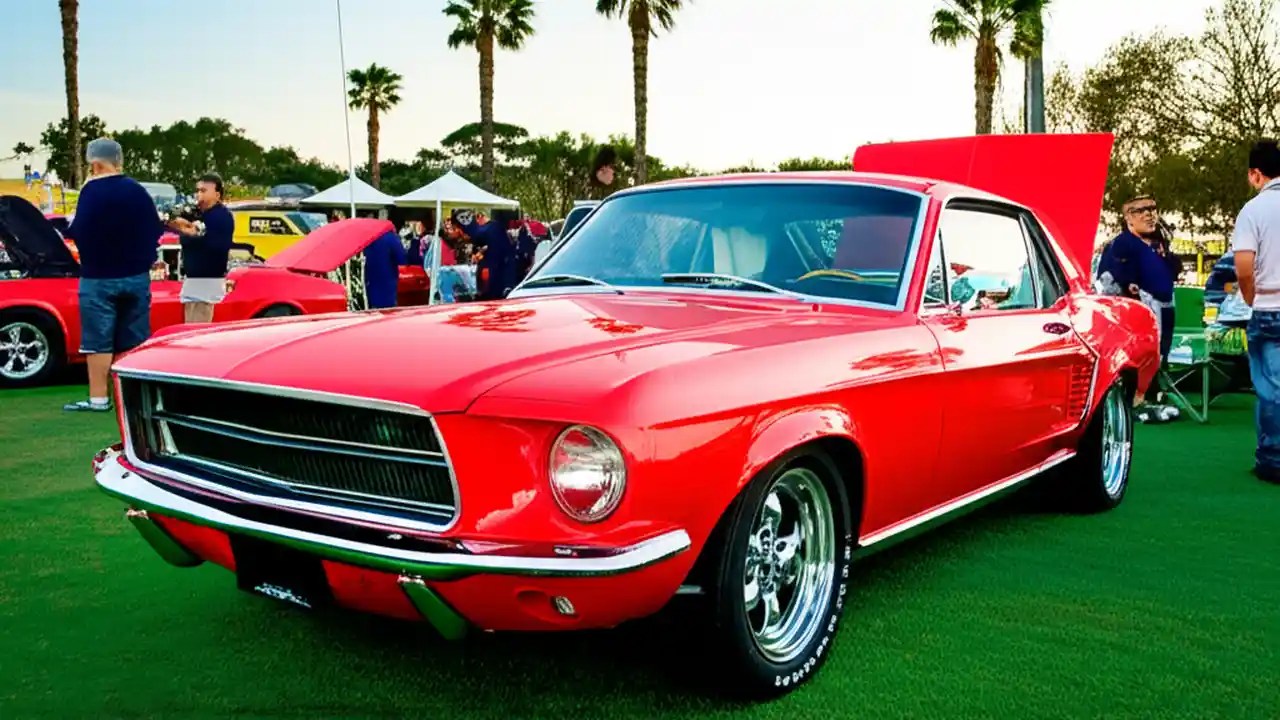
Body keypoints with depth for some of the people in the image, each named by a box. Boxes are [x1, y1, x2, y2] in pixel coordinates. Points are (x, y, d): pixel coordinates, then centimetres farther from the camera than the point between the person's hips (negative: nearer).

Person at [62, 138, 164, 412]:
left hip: (99, 278, -5)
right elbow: (155, 231, 8)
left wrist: (69, 227, 8)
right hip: (137, 277, 5)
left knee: (98, 340, -1)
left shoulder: (93, 190, -12)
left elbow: (80, 232, -11)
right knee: (135, 341, 10)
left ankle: (98, 398, -2)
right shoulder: (138, 191, 3)